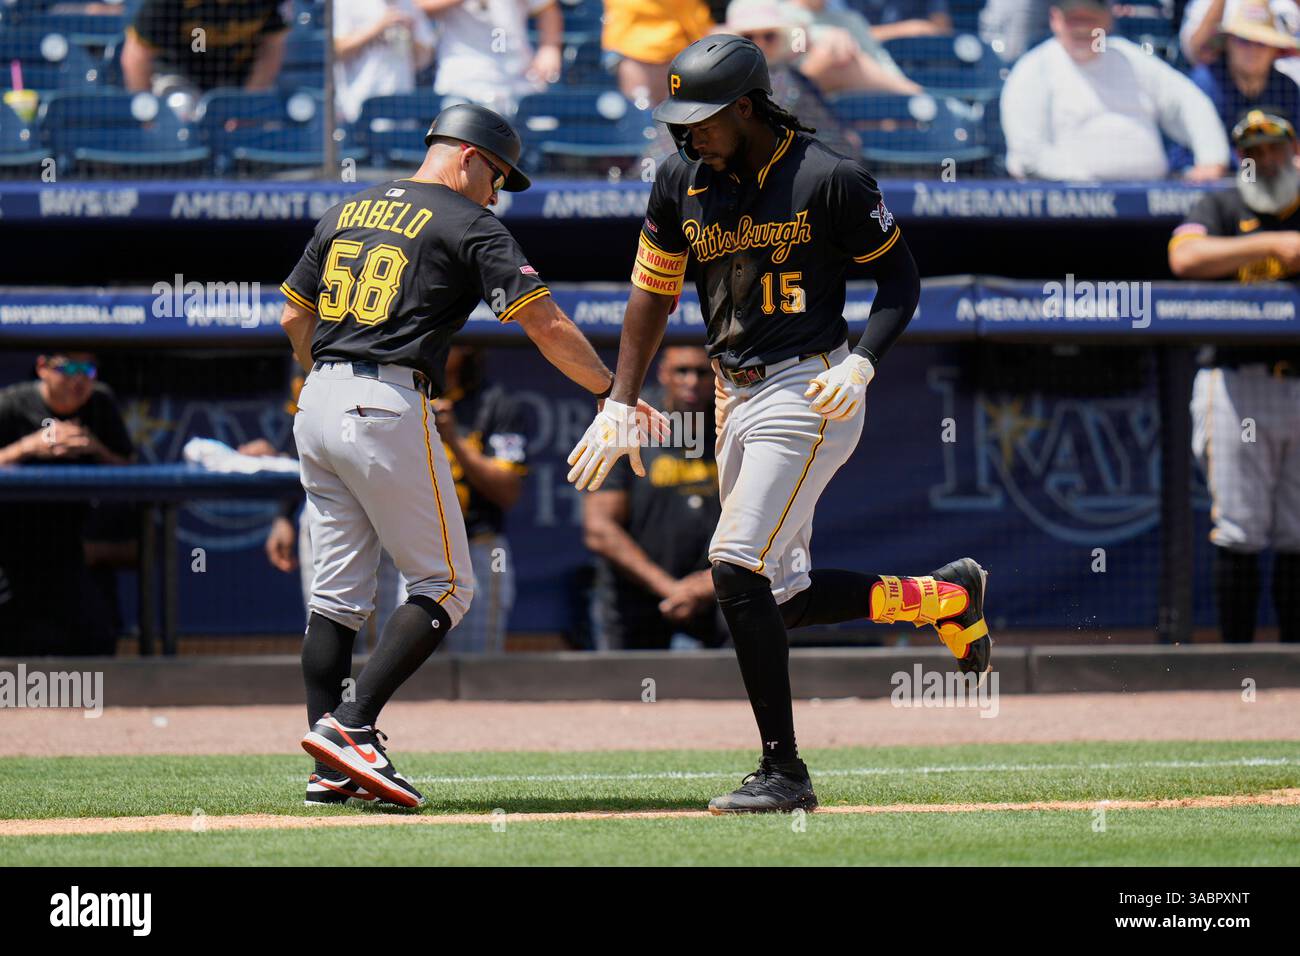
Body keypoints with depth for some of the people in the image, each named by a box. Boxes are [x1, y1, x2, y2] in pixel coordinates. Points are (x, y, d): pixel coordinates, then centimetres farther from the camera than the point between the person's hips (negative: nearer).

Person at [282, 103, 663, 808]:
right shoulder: (467, 224, -1)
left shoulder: (347, 211, 18)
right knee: (443, 584, 1)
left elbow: (293, 317, 22)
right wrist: (611, 392, -2)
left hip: (318, 405, 7)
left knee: (337, 592, 10)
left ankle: (331, 769, 5)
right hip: (388, 407, -7)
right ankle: (350, 725, -14)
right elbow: (543, 322, -7)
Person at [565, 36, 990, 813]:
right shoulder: (683, 184, 4)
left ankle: (785, 773, -12)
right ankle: (944, 596, 31)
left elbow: (901, 281, -3)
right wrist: (620, 405, 7)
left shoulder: (831, 181, -12)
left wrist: (862, 364, -18)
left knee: (738, 567, -18)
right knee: (784, 598, 8)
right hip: (737, 399, 7)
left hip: (810, 393, -7)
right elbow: (654, 291, 13)